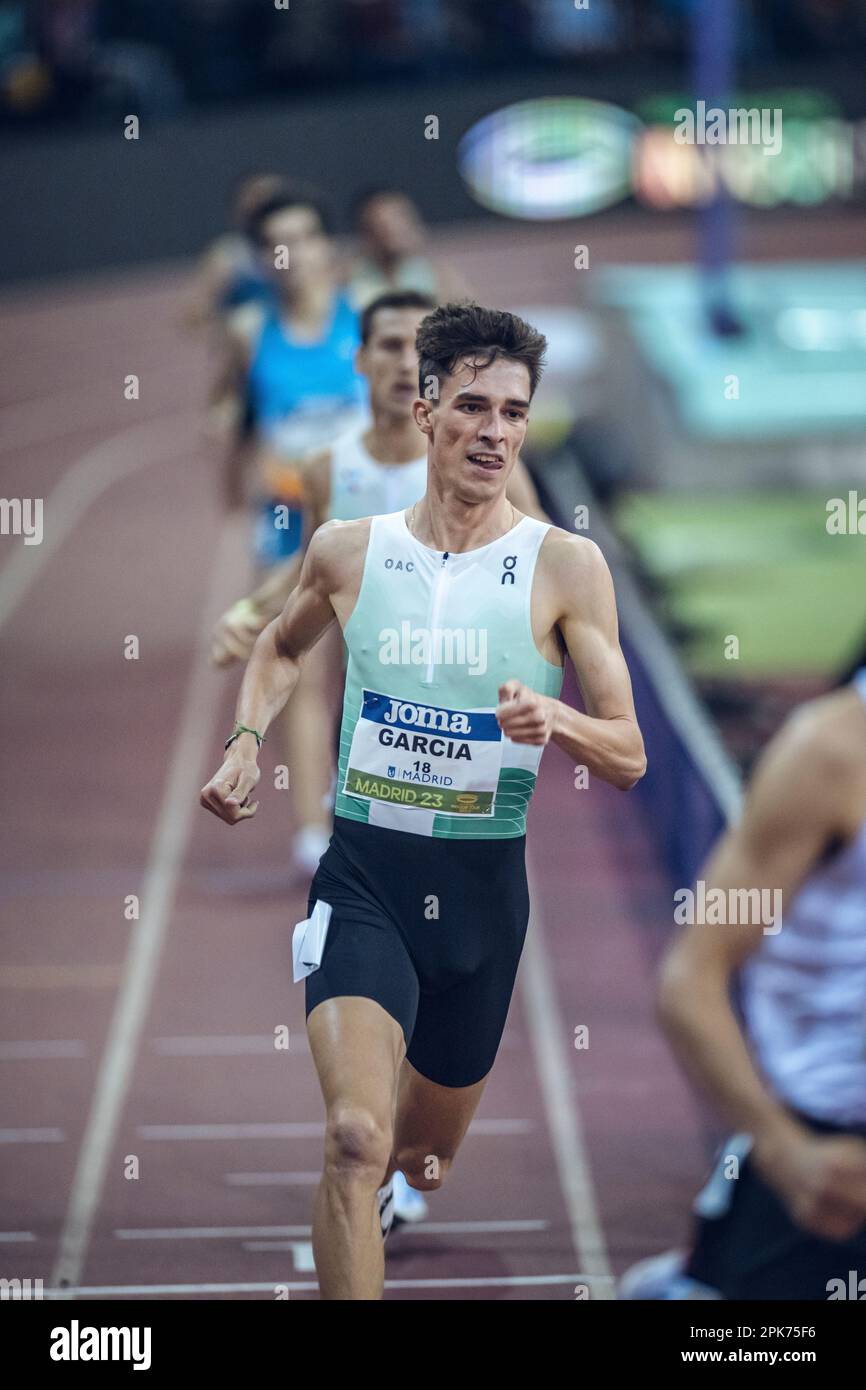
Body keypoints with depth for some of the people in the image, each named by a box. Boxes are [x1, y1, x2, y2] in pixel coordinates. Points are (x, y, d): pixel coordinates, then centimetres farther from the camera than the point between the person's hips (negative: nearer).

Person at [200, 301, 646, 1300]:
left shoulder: (565, 567, -6)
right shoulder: (347, 551, 0)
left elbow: (628, 758, -7)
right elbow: (281, 647, 23)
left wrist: (555, 722, -28)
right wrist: (245, 742, 6)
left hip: (484, 888, 1)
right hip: (362, 876, -1)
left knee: (422, 1163, 20)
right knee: (355, 1139, -24)